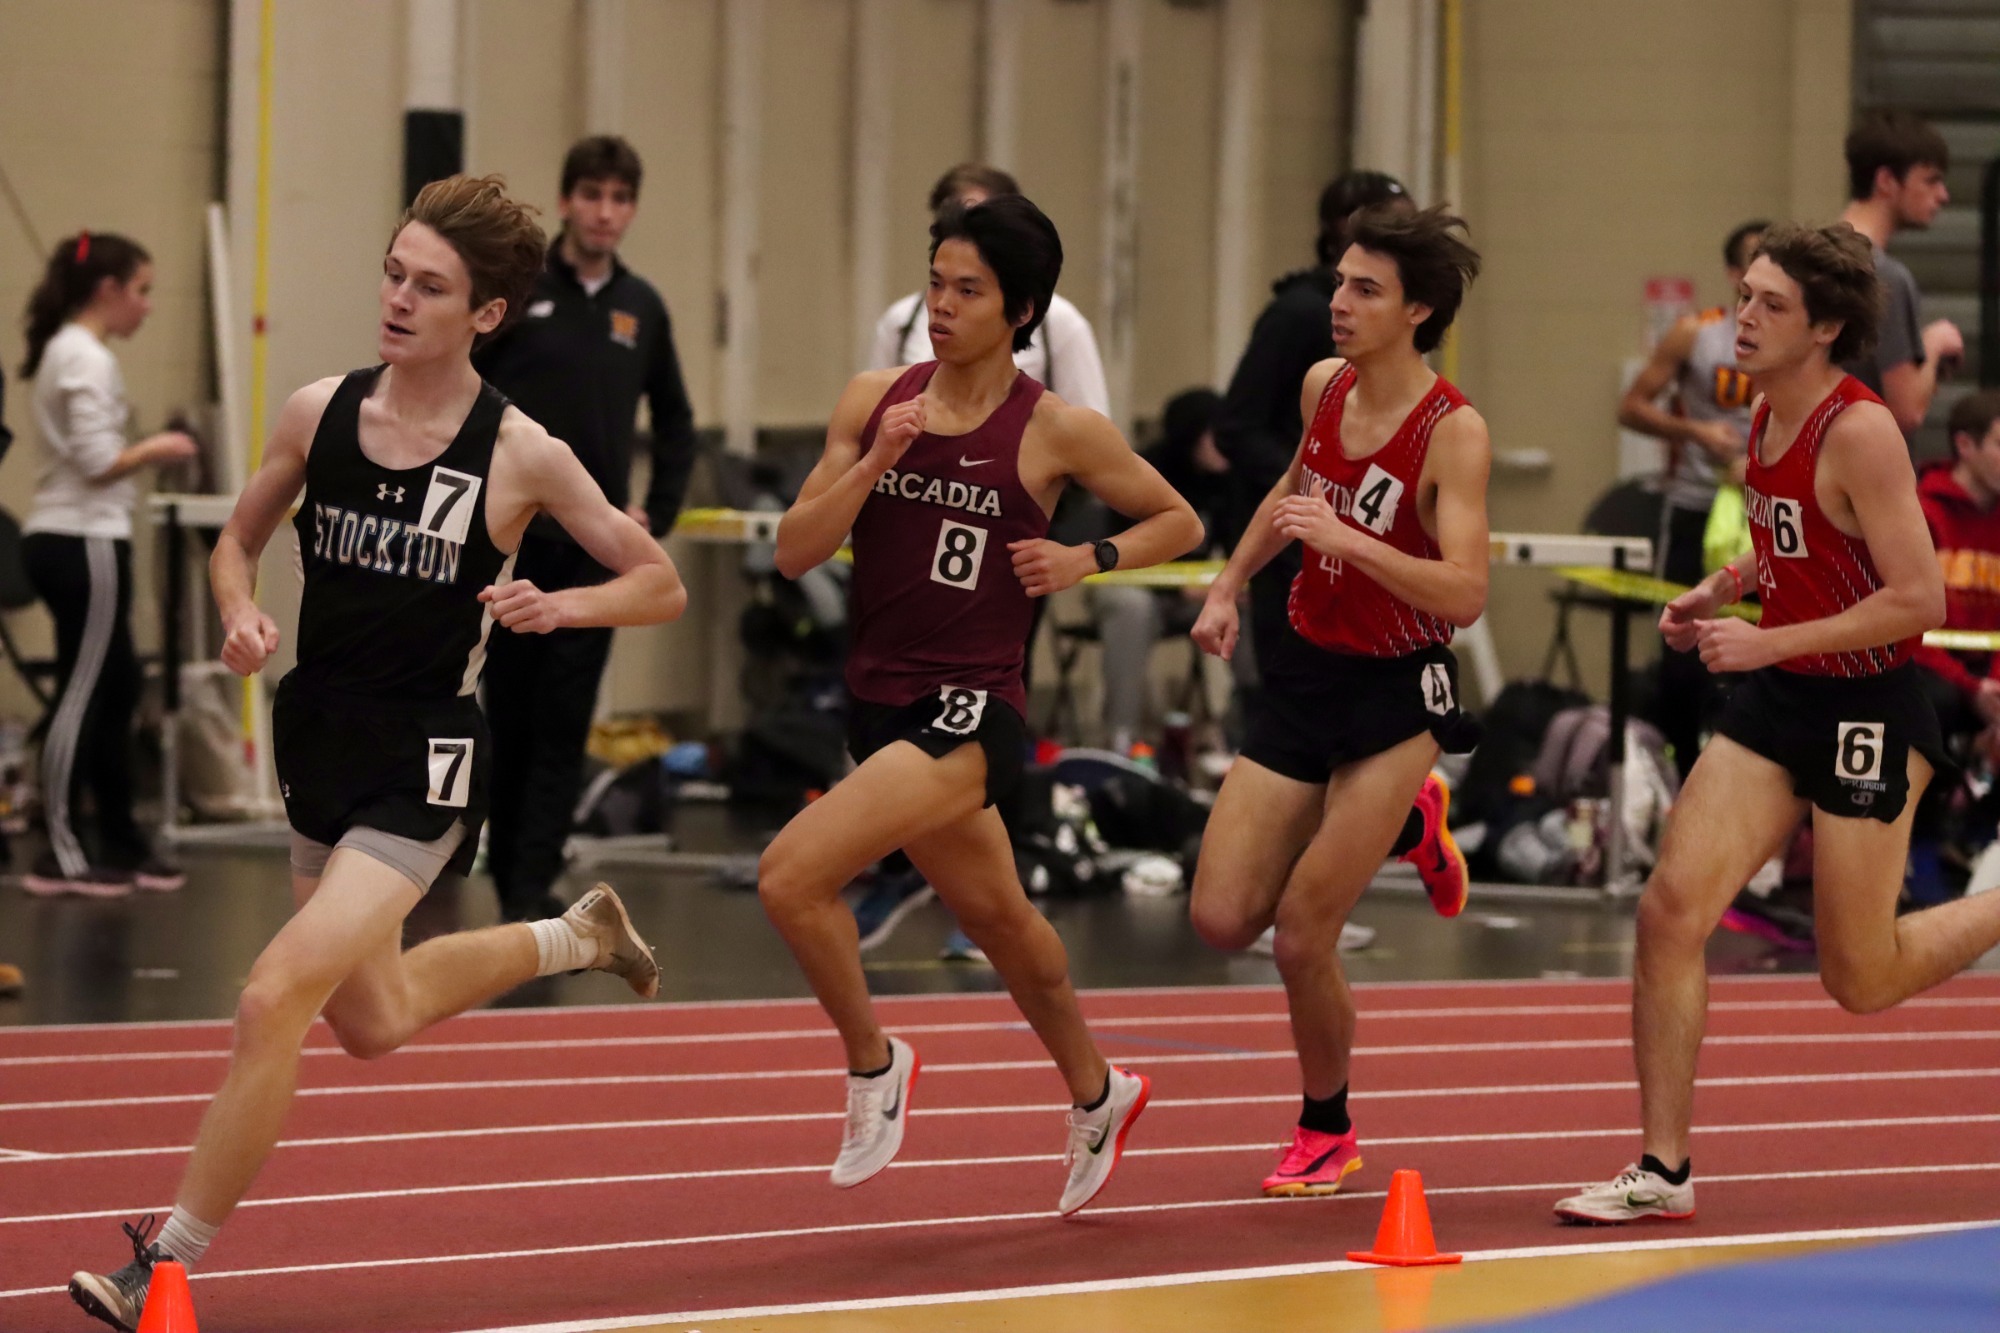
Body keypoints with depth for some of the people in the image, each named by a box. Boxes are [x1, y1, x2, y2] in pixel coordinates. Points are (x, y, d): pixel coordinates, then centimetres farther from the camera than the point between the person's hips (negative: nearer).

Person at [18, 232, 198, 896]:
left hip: (61, 539, 10)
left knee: (118, 690, 14)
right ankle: (61, 855, -4)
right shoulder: (87, 359, -14)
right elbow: (97, 462, -20)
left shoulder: (63, 351, 17)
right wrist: (155, 450, -6)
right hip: (85, 542, -10)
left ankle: (121, 844, 20)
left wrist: (145, 453, 11)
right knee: (82, 694, -6)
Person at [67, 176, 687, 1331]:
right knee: (374, 1022, 24)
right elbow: (239, 541, 14)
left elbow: (662, 585, -2)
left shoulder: (521, 456, -12)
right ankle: (578, 937, 50)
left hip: (424, 768, -6)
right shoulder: (320, 414, -2)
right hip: (323, 746, 6)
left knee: (277, 997, -20)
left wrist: (557, 606, -20)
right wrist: (243, 615, -7)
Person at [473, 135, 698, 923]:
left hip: (596, 550, 2)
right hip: (510, 540, -2)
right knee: (509, 718, 4)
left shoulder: (642, 309, 7)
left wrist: (658, 513, 8)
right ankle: (509, 875, 15)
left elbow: (674, 423, 18)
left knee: (564, 726, -3)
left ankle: (531, 889, -4)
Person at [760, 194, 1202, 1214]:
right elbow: (794, 553, 0)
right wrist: (875, 462, -13)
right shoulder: (874, 400, 3)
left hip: (970, 716, -6)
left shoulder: (1059, 431, -7)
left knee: (791, 873, -22)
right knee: (996, 915, 24)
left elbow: (1178, 522, 7)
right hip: (878, 702, 6)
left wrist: (1089, 558, -10)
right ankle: (1095, 1094, 46)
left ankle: (872, 1061, 2)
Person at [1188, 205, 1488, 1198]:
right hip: (1304, 669, 6)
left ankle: (1328, 1132, 18)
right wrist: (1231, 580, 18)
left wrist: (1344, 538, -37)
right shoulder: (1323, 387, 0)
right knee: (1222, 920, -1)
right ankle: (1403, 827, 26)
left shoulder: (1454, 433, -19)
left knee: (1301, 940, -9)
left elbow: (1465, 594, -29)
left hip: (1394, 692, -6)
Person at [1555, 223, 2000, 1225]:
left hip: (1866, 711, -7)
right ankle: (1662, 1169, 0)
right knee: (1671, 910, -7)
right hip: (1775, 701, 7)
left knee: (1861, 981, 4)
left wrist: (1771, 641, -23)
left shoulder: (1859, 431, -21)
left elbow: (1919, 599, -23)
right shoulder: (1766, 414, 5)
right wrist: (1722, 587, 6)